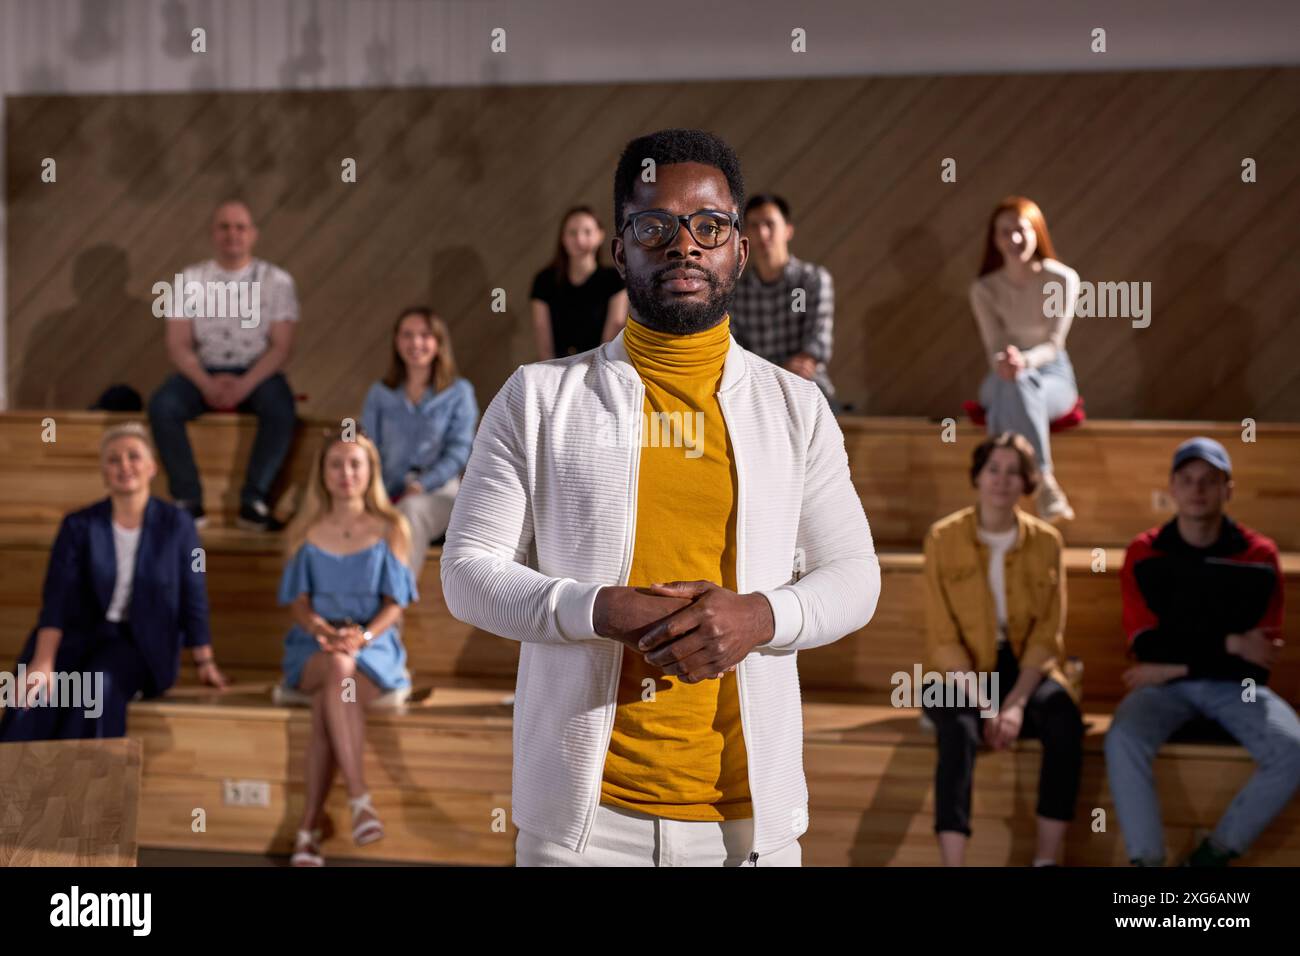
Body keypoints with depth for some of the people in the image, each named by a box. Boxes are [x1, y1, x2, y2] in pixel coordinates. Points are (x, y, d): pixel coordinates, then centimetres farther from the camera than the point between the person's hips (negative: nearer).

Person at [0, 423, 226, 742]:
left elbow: (192, 597, 3)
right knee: (39, 691, -29)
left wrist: (204, 661, 4)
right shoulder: (79, 526, 0)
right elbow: (57, 598, -9)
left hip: (142, 643, -1)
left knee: (99, 684, -34)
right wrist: (43, 661, -23)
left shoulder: (176, 525, -2)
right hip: (81, 633, 1)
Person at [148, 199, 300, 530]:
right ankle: (189, 501, -24)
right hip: (204, 372, 2)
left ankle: (253, 501, -29)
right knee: (162, 405, -28)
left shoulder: (276, 281, 2)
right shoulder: (191, 278, 6)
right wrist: (206, 383, -19)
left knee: (280, 407, -34)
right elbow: (178, 344, 0)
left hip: (256, 374, -1)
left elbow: (282, 346, -5)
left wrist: (245, 384, -22)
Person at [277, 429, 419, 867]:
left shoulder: (390, 529, 6)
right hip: (313, 648, 1)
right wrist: (323, 631, -17)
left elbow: (395, 603, 1)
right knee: (339, 669, -38)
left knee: (326, 706, -34)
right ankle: (359, 799, -44)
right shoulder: (305, 532, 11)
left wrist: (363, 636, -19)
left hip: (374, 646, -1)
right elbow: (298, 601, 6)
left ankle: (310, 825, -32)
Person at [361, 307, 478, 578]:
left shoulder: (459, 392, 9)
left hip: (438, 494, -2)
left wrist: (421, 485, -14)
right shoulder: (379, 394, 17)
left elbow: (459, 451, 0)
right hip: (388, 494, 2)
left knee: (411, 509, -39)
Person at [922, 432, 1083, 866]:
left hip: (1024, 667, 2)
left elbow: (1048, 633, -1)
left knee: (1065, 720, -30)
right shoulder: (943, 537, -2)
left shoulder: (1045, 540, 3)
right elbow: (943, 636, -5)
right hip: (961, 671, -2)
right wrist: (984, 704, -17)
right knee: (959, 727, -35)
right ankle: (952, 862, -40)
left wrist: (1016, 702, -16)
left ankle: (1047, 858, -26)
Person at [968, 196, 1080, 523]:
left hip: (1053, 376, -1)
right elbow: (994, 348, -7)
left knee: (1023, 383, -39)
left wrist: (1025, 361, -34)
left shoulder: (1063, 279, -8)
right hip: (1003, 380, 1)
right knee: (1012, 385, -39)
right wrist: (1003, 362, -33)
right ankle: (1044, 481, -48)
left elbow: (1054, 344, -12)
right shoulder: (984, 289, -3)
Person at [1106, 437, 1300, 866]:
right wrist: (1229, 643, -13)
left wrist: (1176, 665, -10)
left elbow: (1261, 653, -4)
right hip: (1166, 684, 0)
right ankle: (1147, 860, -25)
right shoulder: (1144, 554, 0)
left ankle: (1214, 855, -13)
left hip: (1236, 686, 1)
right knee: (1122, 740, -32)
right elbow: (1146, 644, -5)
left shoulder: (1258, 556, -1)